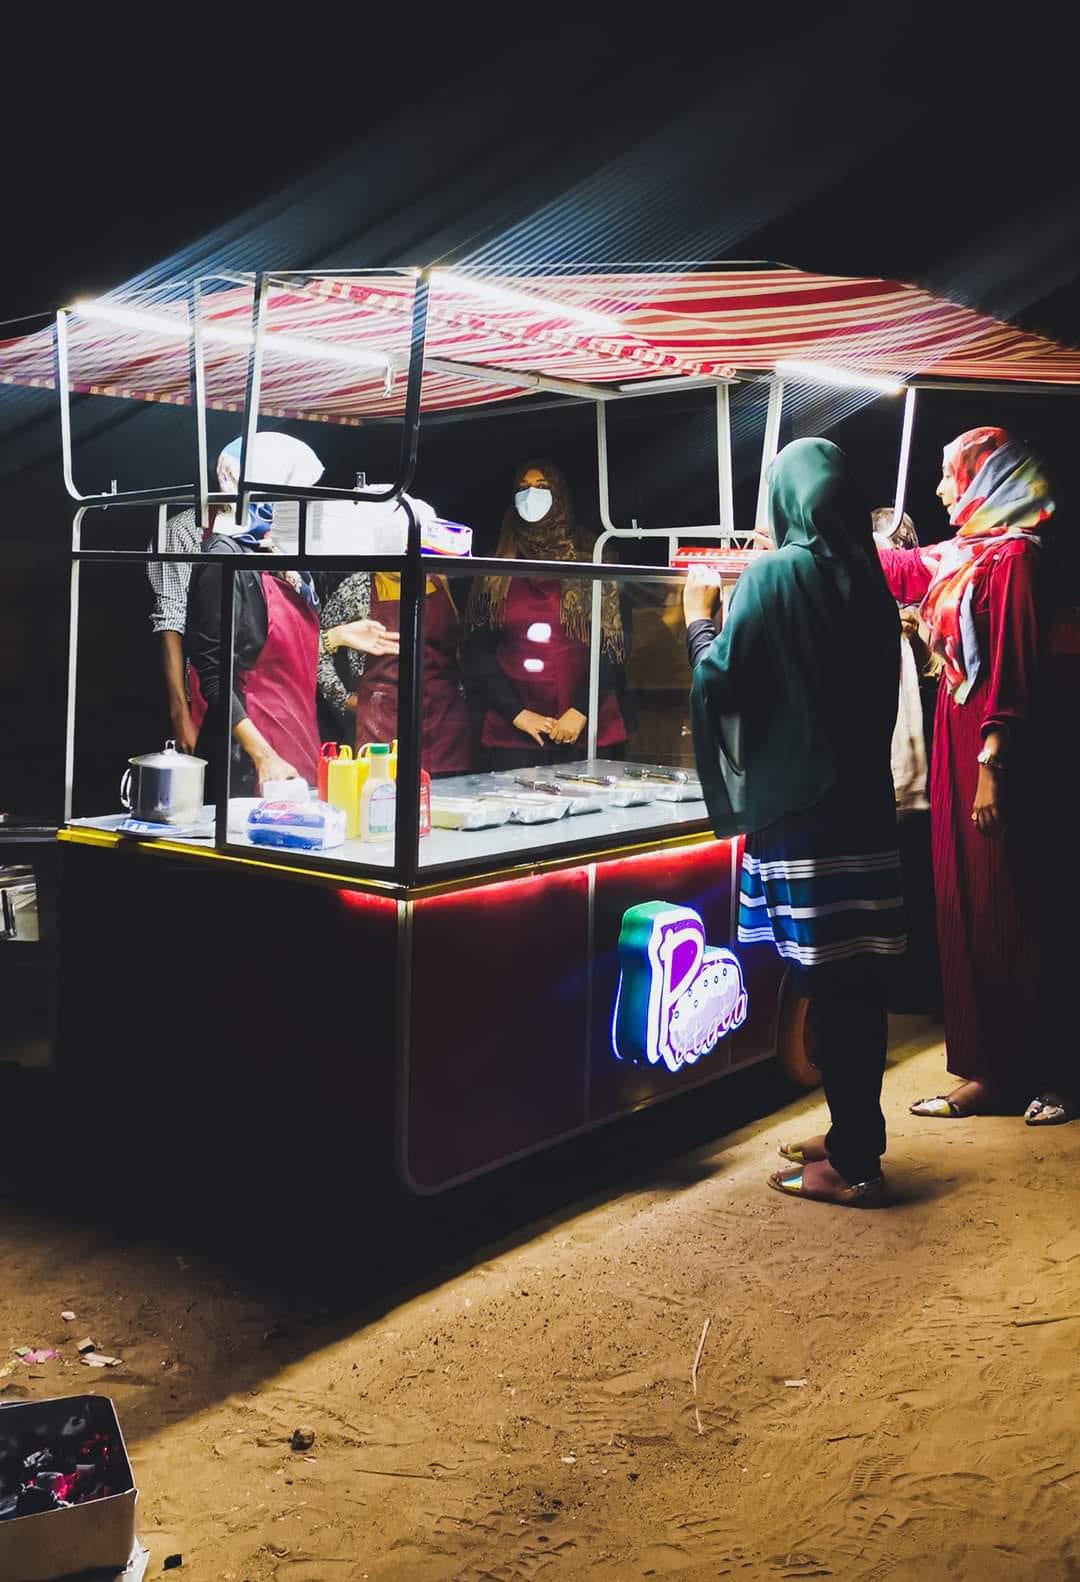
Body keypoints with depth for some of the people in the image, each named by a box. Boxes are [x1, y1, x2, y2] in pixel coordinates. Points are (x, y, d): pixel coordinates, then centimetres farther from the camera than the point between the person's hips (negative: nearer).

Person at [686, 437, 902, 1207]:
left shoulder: (773, 575, -10)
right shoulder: (866, 577, 9)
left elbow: (724, 681, -8)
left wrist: (700, 616, 10)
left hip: (799, 806, -7)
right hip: (862, 801, 7)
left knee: (828, 980, -3)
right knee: (858, 975, 12)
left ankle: (852, 1163, 4)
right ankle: (856, 1136, 24)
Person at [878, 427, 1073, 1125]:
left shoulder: (1014, 556, -11)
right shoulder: (959, 556, 14)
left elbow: (1014, 671, -16)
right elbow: (894, 567, 31)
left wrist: (992, 767, -20)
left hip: (990, 751, -8)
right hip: (958, 746, 8)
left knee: (1004, 911, -2)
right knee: (967, 906, 9)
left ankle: (1007, 1069, 7)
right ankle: (991, 1067, 16)